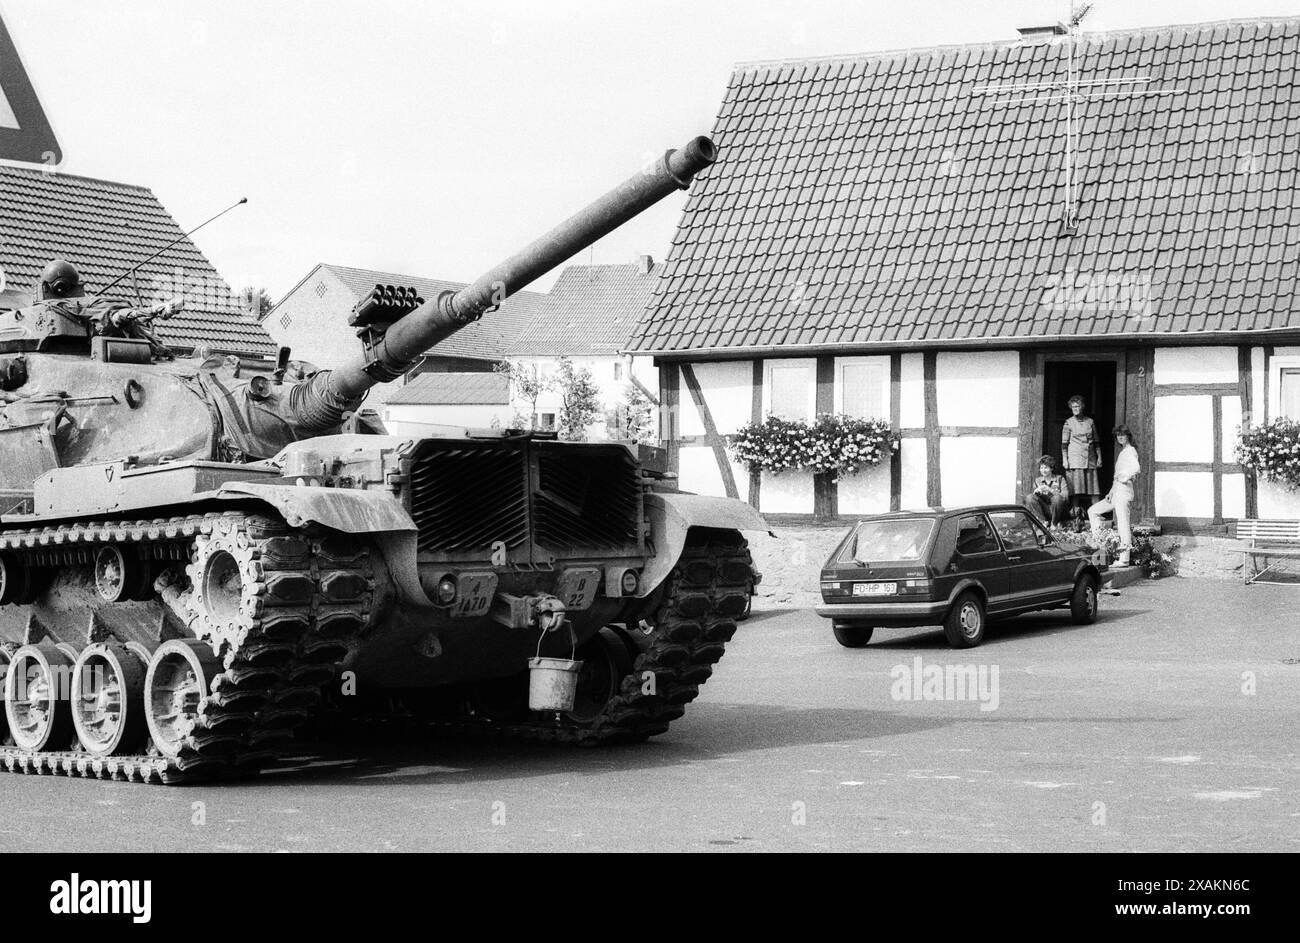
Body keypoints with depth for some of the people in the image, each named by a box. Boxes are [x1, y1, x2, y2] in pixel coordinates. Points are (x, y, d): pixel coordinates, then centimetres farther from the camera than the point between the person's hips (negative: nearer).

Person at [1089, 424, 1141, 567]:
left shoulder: (1130, 451, -6)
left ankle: (1124, 559, -13)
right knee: (1093, 511, 13)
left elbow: (1136, 468, -25)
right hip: (1116, 491, 10)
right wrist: (1111, 492, 13)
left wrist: (1124, 478, -13)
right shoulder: (1122, 452, 21)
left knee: (1123, 525, -11)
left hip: (1123, 490, -10)